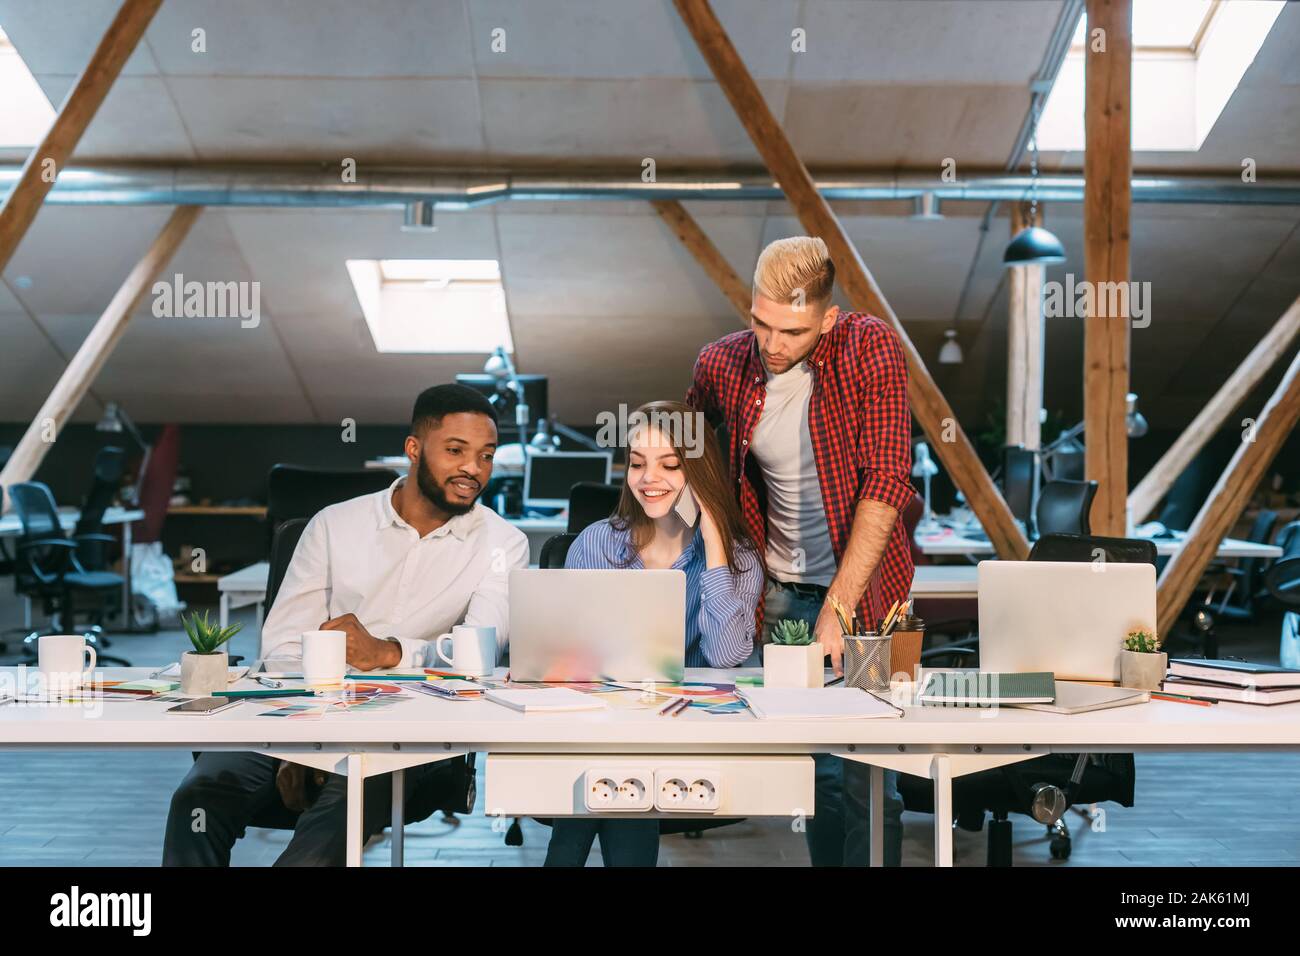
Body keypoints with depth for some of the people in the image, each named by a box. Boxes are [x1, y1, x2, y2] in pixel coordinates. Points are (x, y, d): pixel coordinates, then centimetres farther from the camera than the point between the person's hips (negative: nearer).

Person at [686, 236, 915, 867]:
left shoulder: (871, 349, -15)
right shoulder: (721, 365, -4)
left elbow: (885, 483, -21)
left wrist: (839, 608, -25)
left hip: (862, 584, -3)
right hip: (782, 590, 4)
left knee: (866, 772, -4)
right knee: (815, 765, 11)